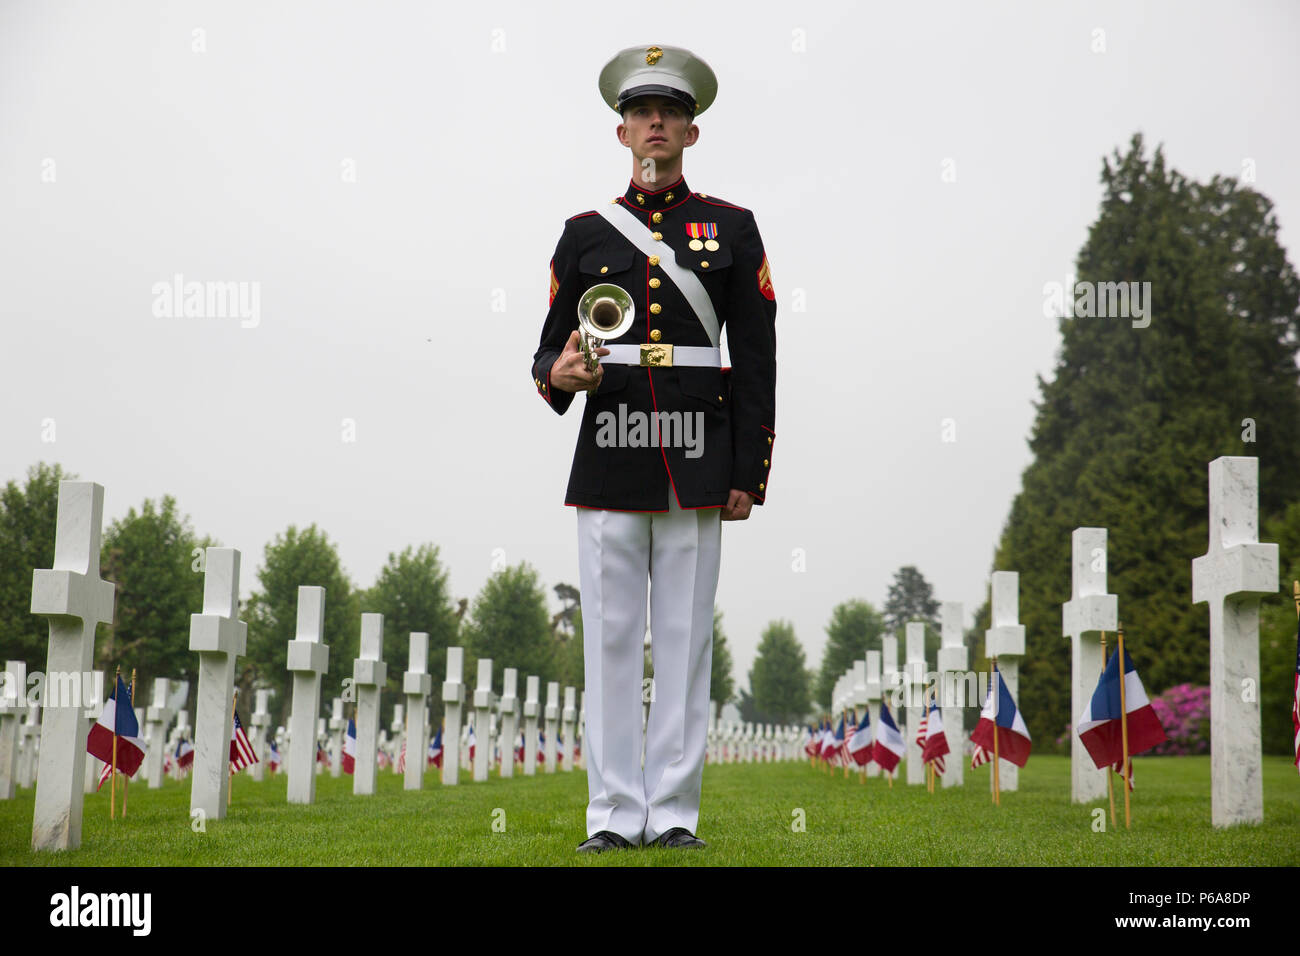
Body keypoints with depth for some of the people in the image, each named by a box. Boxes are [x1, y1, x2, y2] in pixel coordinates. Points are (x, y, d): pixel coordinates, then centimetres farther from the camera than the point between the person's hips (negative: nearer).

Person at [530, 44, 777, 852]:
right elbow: (552, 348, 12)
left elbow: (757, 360, 5)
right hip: (608, 465, 1)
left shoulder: (732, 230, 8)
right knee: (611, 640, 1)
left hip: (697, 469, -1)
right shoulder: (586, 234, 11)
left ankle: (675, 815, 7)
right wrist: (559, 374, -14)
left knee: (685, 641, 1)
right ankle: (614, 815, 7)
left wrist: (749, 474, -2)